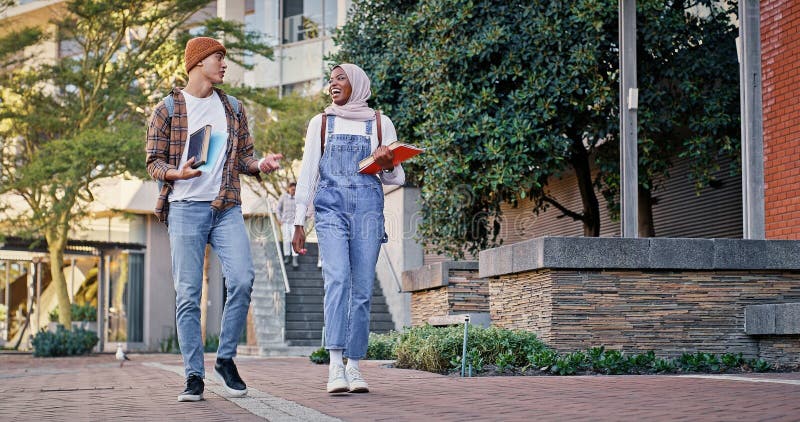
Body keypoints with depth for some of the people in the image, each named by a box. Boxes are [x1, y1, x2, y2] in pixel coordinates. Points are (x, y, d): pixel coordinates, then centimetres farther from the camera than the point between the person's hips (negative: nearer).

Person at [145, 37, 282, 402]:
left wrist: (260, 164, -5)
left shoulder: (233, 108, 17)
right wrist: (178, 173, -18)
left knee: (242, 280, -14)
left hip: (227, 208, 3)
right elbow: (153, 162, 3)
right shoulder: (168, 109, 5)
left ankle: (226, 359, 4)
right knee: (188, 294, -4)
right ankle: (194, 375, 3)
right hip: (185, 208, -3)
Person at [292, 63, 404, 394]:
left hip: (368, 208, 1)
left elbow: (397, 178, 15)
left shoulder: (380, 124, 14)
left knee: (362, 289, -4)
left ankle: (354, 367, 2)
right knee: (337, 279, -20)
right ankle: (335, 366, -27)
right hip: (331, 208, -1)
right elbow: (307, 174, 14)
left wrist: (387, 166, -9)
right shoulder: (321, 123, 16)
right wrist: (298, 222, 7)